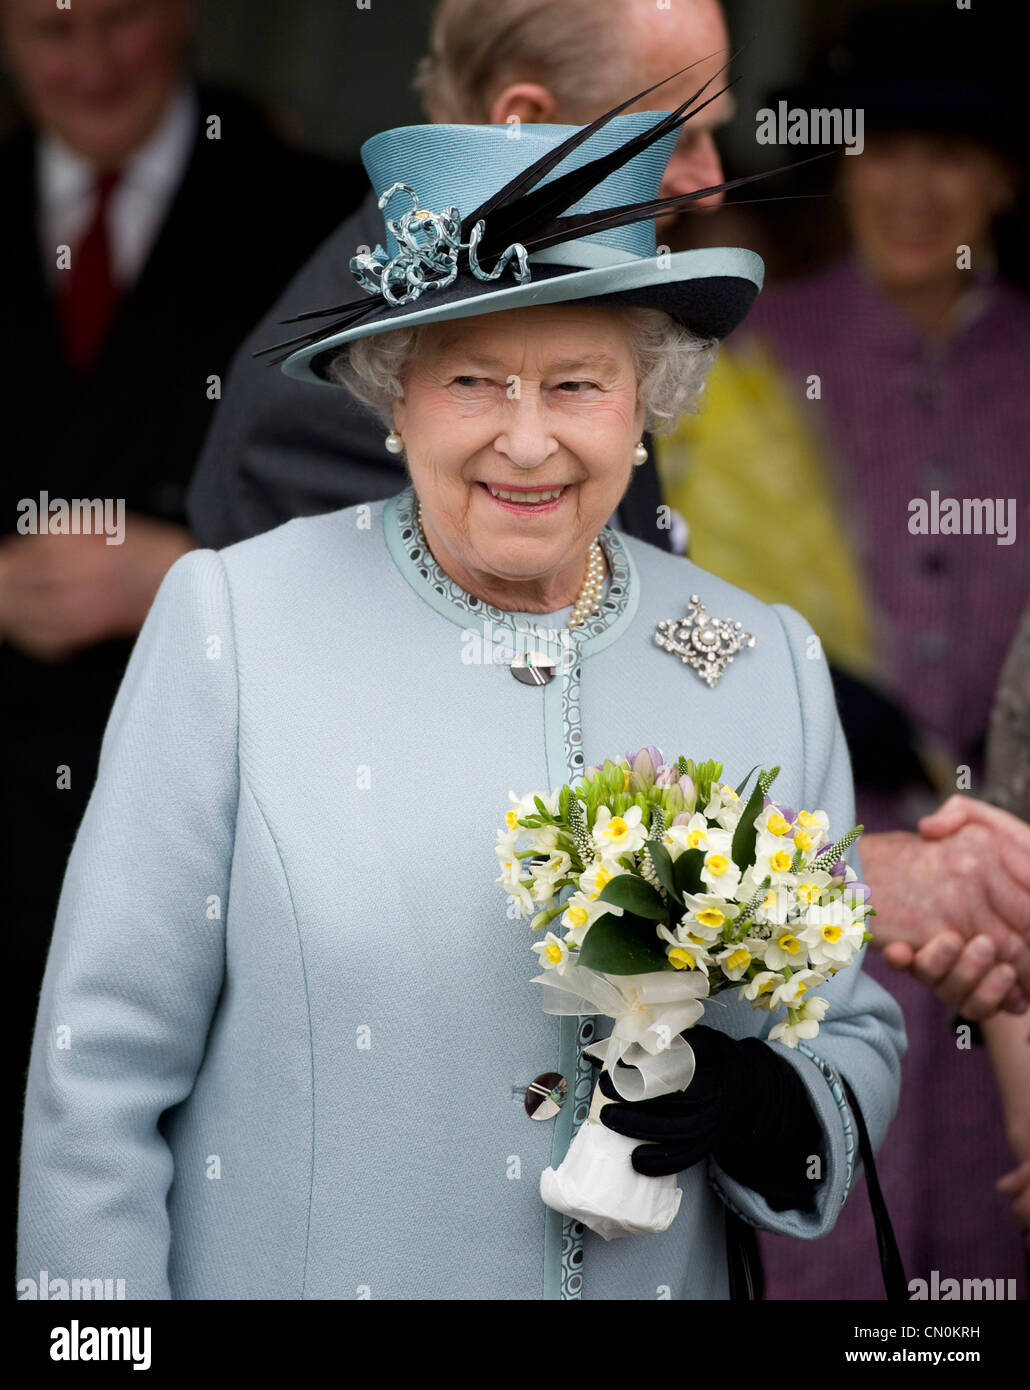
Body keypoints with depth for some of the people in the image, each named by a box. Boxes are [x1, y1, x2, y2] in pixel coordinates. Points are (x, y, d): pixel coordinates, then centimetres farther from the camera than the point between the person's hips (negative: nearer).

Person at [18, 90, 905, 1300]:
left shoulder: (771, 665, -2)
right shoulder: (230, 621, -12)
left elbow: (858, 1032, 6)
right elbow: (101, 1069, -11)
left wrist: (782, 1119, -14)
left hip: (662, 1280, 3)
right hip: (292, 1274, -3)